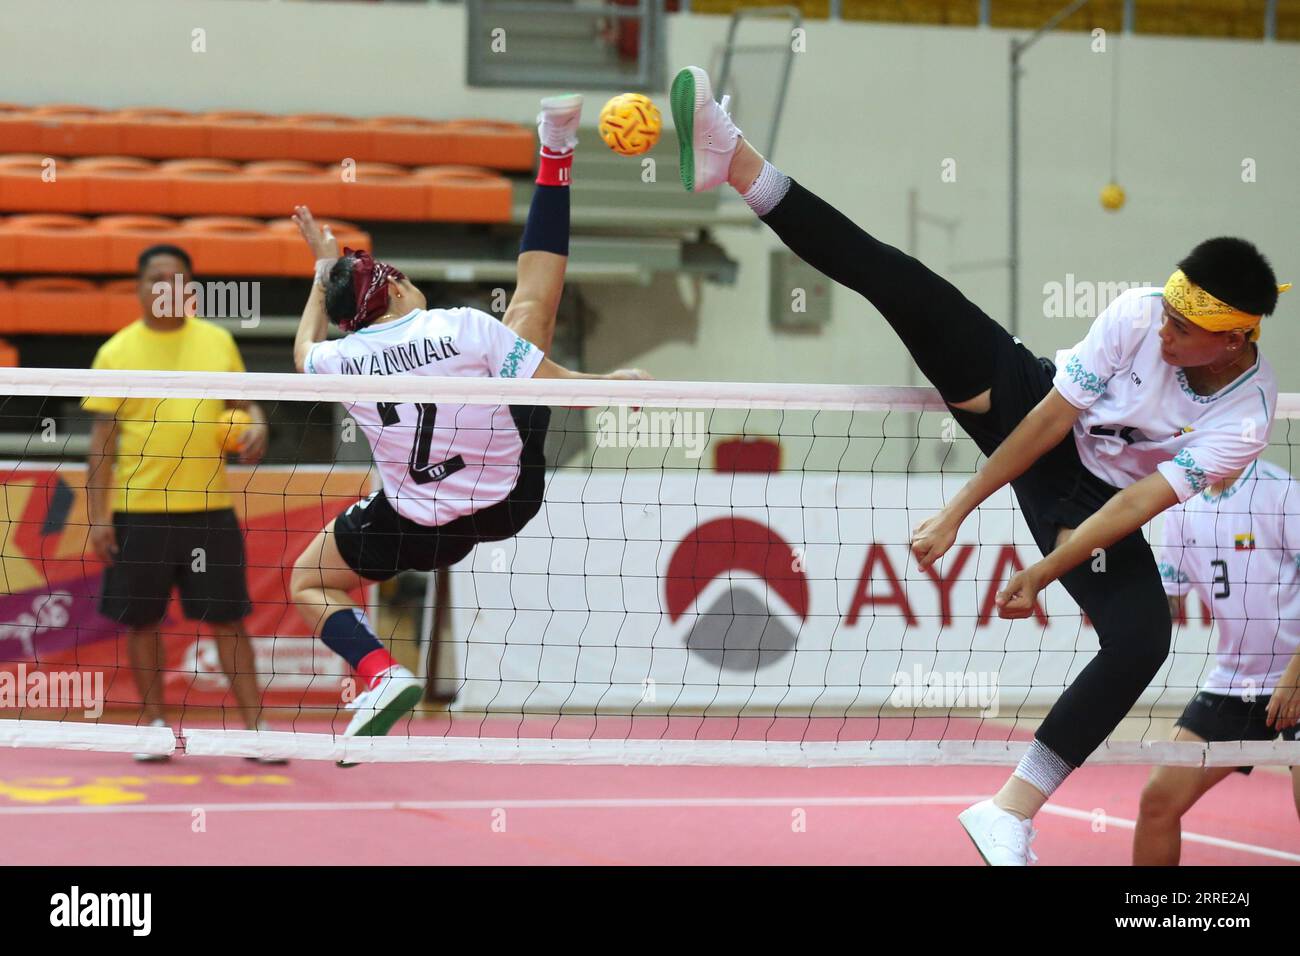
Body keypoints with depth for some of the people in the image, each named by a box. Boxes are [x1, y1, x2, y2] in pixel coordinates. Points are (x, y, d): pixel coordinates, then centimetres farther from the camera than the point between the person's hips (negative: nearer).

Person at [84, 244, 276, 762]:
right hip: (138, 510, -1)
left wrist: (257, 426, -6)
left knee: (228, 619, 1)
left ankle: (254, 728, 4)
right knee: (142, 619, 6)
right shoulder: (117, 351, 1)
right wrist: (98, 515, -4)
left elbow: (244, 403, 19)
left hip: (208, 509, 1)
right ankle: (155, 725, 19)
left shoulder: (217, 341, 7)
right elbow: (102, 438, 1)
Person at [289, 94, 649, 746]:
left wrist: (324, 269, 27)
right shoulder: (465, 328, -21)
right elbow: (561, 389, -15)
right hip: (514, 496, 1)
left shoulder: (339, 361, -12)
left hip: (424, 530, 0)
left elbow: (303, 352, 15)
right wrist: (618, 381, 6)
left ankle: (381, 674, -6)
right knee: (531, 298, 13)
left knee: (308, 583, 22)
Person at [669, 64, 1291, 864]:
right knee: (902, 283, -19)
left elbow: (1137, 505, -24)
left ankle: (1010, 815, -19)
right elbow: (1053, 416, -18)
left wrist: (1043, 574, -25)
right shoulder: (1139, 316, -22)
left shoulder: (1246, 419, -25)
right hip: (1029, 413, 1)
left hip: (1092, 497, -1)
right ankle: (734, 162, -26)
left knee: (1142, 641, -25)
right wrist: (959, 510, -18)